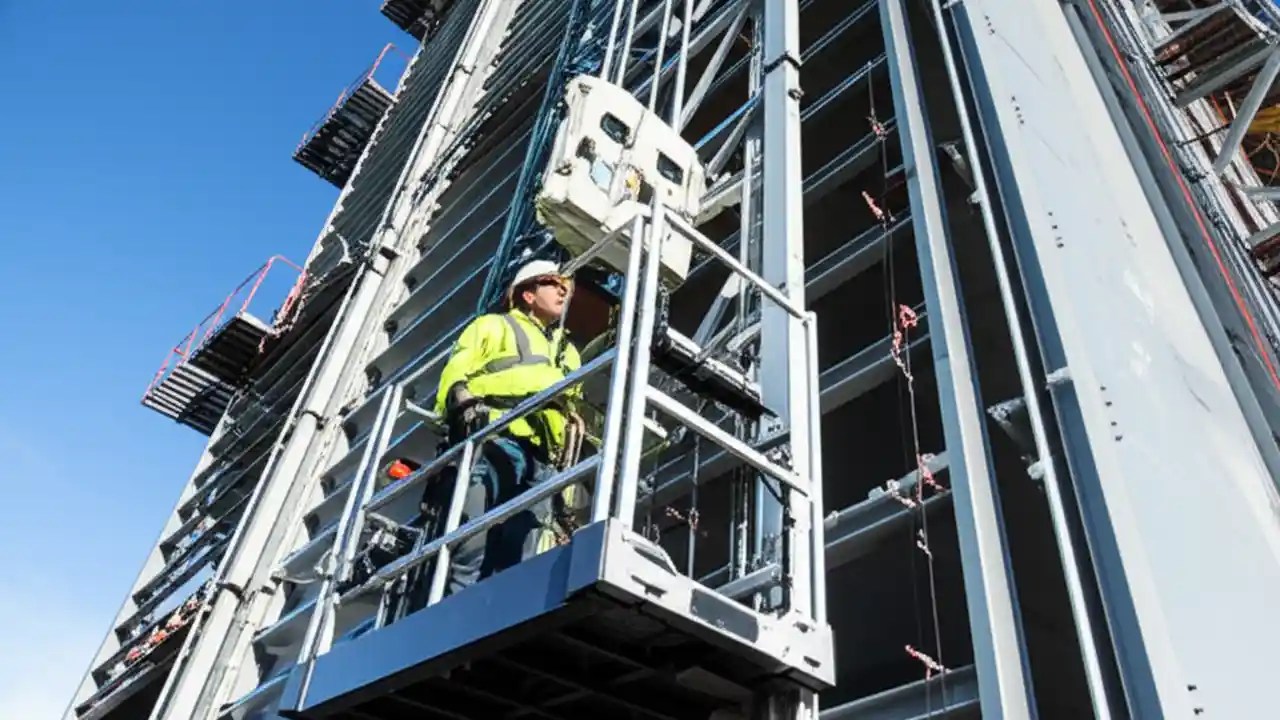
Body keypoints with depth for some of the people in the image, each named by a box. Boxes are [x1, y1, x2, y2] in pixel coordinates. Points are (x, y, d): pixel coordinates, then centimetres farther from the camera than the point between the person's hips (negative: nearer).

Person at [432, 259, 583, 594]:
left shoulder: (569, 353, 36)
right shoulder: (495, 326, 21)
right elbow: (455, 373, 7)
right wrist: (464, 402, -14)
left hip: (541, 461, 5)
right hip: (494, 442, -5)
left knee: (519, 563, -6)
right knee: (474, 547, -17)